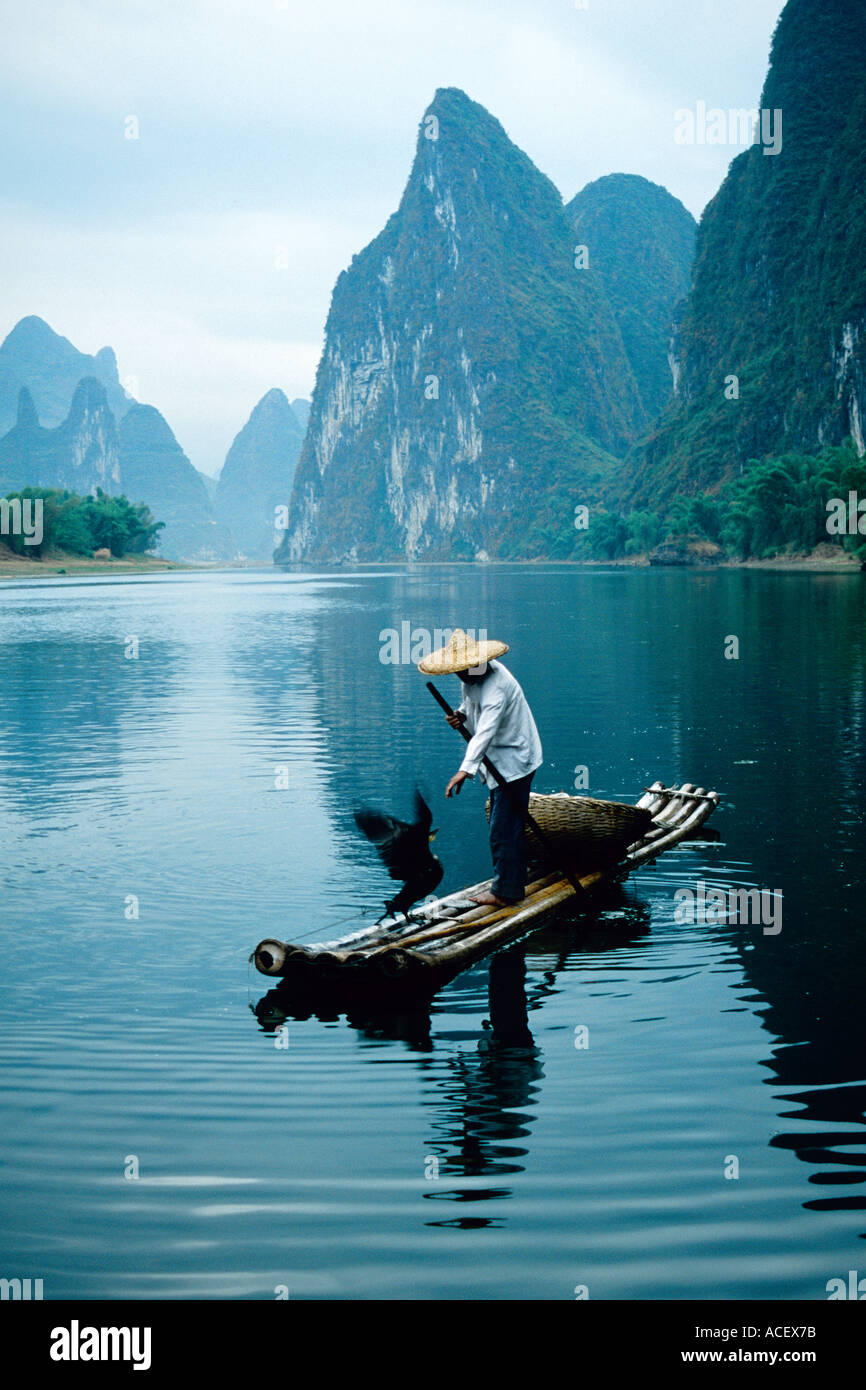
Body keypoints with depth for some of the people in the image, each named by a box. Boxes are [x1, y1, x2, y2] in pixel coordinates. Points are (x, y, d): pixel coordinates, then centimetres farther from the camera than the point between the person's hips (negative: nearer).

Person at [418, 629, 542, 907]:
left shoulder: (496, 686, -30)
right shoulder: (472, 676, 1)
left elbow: (485, 732, -42)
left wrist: (465, 769, -52)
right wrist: (461, 714, -4)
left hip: (513, 762, -10)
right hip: (500, 762, 11)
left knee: (504, 829, -8)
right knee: (507, 825, 19)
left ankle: (505, 892, 1)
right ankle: (513, 883, 30)